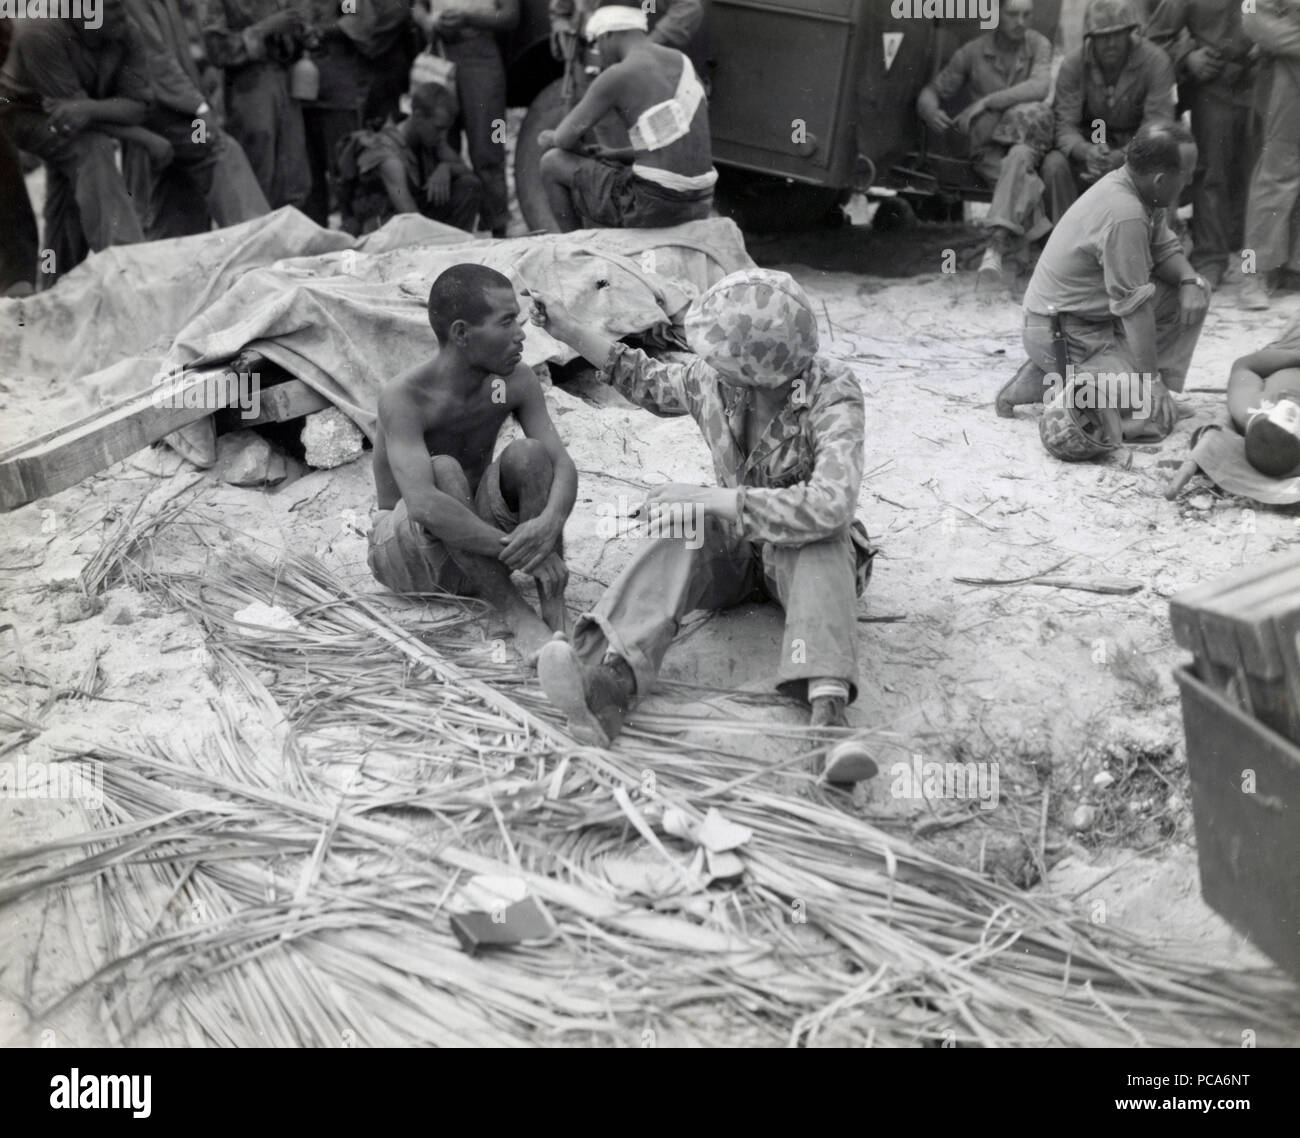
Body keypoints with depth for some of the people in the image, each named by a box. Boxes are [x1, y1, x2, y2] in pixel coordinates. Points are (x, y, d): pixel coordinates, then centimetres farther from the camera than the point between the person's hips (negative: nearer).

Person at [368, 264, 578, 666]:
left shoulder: (516, 381, -10)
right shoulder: (404, 398, -26)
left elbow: (563, 466, -16)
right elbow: (423, 505, -39)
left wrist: (550, 522, -39)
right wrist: (515, 549, -44)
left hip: (476, 538, 5)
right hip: (405, 553, -4)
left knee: (528, 453, -22)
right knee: (444, 471, -34)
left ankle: (555, 612, -28)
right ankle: (517, 617, -34)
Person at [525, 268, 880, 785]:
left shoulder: (832, 395, -26)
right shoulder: (714, 379, -10)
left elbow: (829, 506, -40)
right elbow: (648, 382, 14)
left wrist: (708, 498, -37)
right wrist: (570, 331, 7)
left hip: (807, 553, -3)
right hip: (734, 546, 3)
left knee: (816, 539, -39)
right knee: (682, 532, -31)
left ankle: (829, 709, -57)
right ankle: (610, 684, -54)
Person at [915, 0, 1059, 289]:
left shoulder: (1039, 45, 3)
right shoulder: (972, 53, 3)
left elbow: (1039, 87, -18)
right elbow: (930, 93, 10)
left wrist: (986, 103, -24)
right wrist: (932, 113, -15)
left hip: (1027, 140, -1)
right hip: (989, 149, 1)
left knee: (1020, 157, -37)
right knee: (1022, 179, -34)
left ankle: (996, 248, -47)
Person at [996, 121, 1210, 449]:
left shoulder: (1132, 185, 1)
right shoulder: (1125, 214, -28)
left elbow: (1165, 248, 12)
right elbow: (1134, 305, -25)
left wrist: (1190, 279, -10)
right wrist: (1151, 379, -19)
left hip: (1095, 314, 10)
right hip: (1062, 332, -10)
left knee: (1194, 294, 7)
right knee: (1156, 416, -15)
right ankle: (1053, 381, -5)